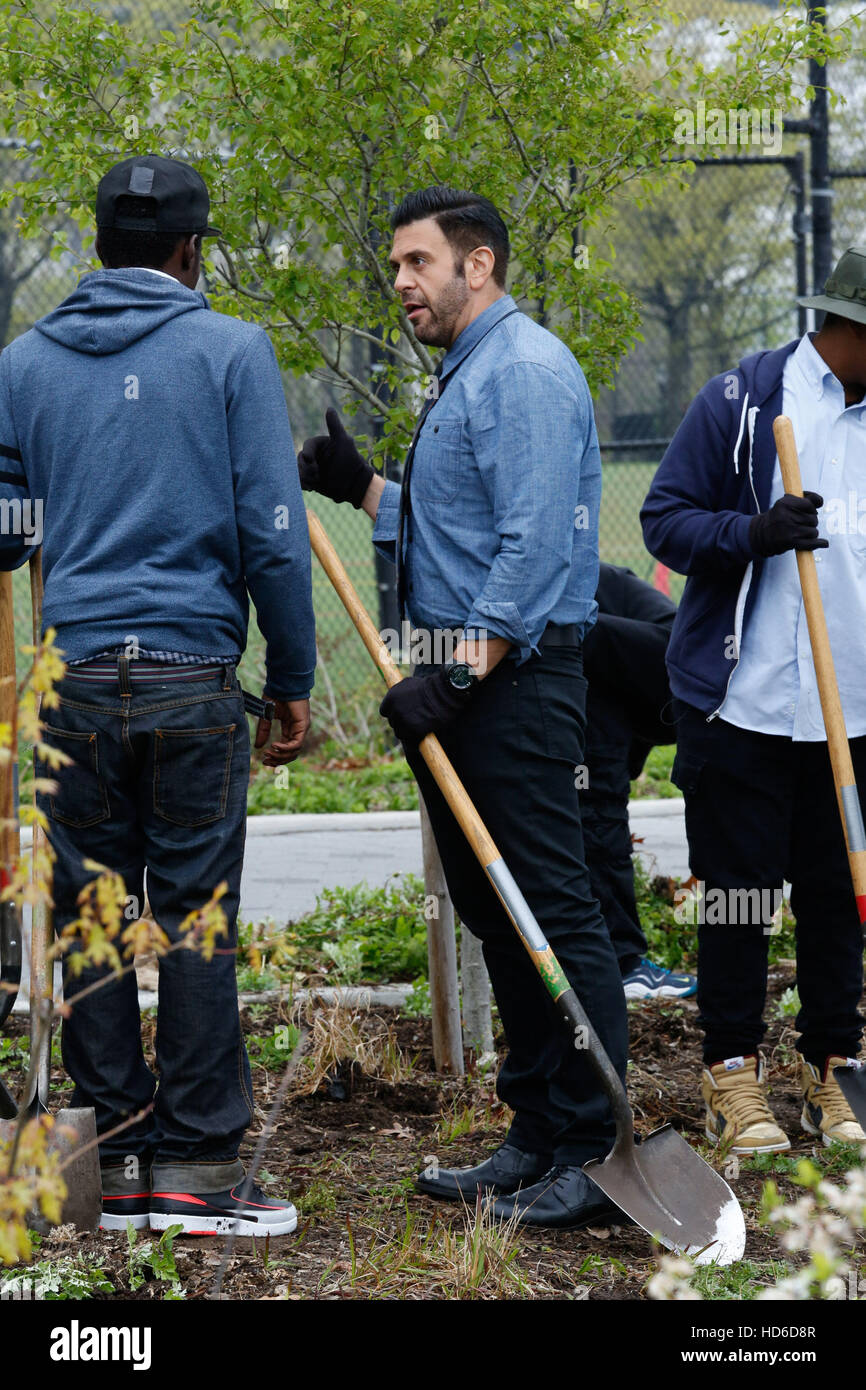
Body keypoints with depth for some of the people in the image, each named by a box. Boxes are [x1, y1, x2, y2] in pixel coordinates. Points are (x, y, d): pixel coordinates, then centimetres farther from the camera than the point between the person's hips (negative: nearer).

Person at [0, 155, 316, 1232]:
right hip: (193, 678, -2)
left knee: (88, 920, 7)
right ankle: (196, 1166, 2)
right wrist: (292, 679, 4)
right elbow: (272, 531, -3)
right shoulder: (231, 351, 1)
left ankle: (114, 1162, 10)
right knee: (194, 919, 1)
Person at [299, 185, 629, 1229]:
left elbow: (534, 546, -21)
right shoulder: (465, 378, 21)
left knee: (554, 910, -9)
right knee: (494, 913, 12)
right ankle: (537, 1138, 18)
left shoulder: (524, 371, -12)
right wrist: (360, 487, 14)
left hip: (513, 677, -11)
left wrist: (458, 674, -24)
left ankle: (596, 1154, -6)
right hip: (464, 680, 11)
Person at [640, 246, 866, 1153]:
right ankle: (732, 1078, 11)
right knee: (738, 893, 1)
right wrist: (753, 533, -20)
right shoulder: (742, 399, -2)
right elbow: (665, 518, -3)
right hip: (742, 700, -4)